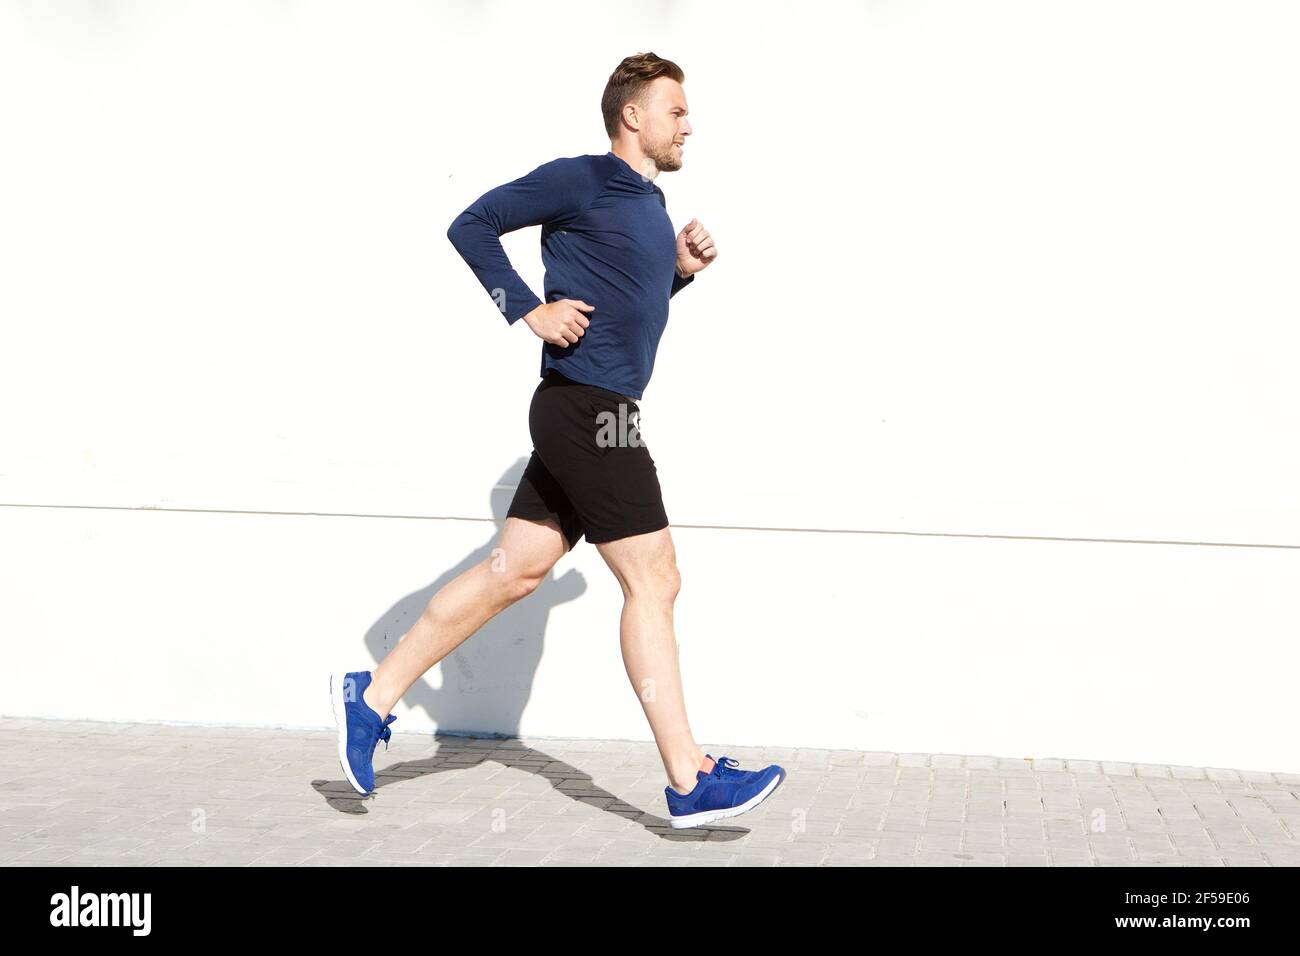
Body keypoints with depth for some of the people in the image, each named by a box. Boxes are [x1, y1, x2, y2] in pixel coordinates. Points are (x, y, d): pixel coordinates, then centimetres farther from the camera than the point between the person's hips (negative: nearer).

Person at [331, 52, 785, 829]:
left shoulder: (650, 204, 19)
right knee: (654, 583, -6)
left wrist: (682, 270, 11)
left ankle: (373, 697, 18)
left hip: (596, 415, 9)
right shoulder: (581, 181, -7)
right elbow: (472, 225, -8)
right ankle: (691, 783, 0)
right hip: (583, 407, -9)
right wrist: (531, 310, -15)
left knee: (513, 572, 10)